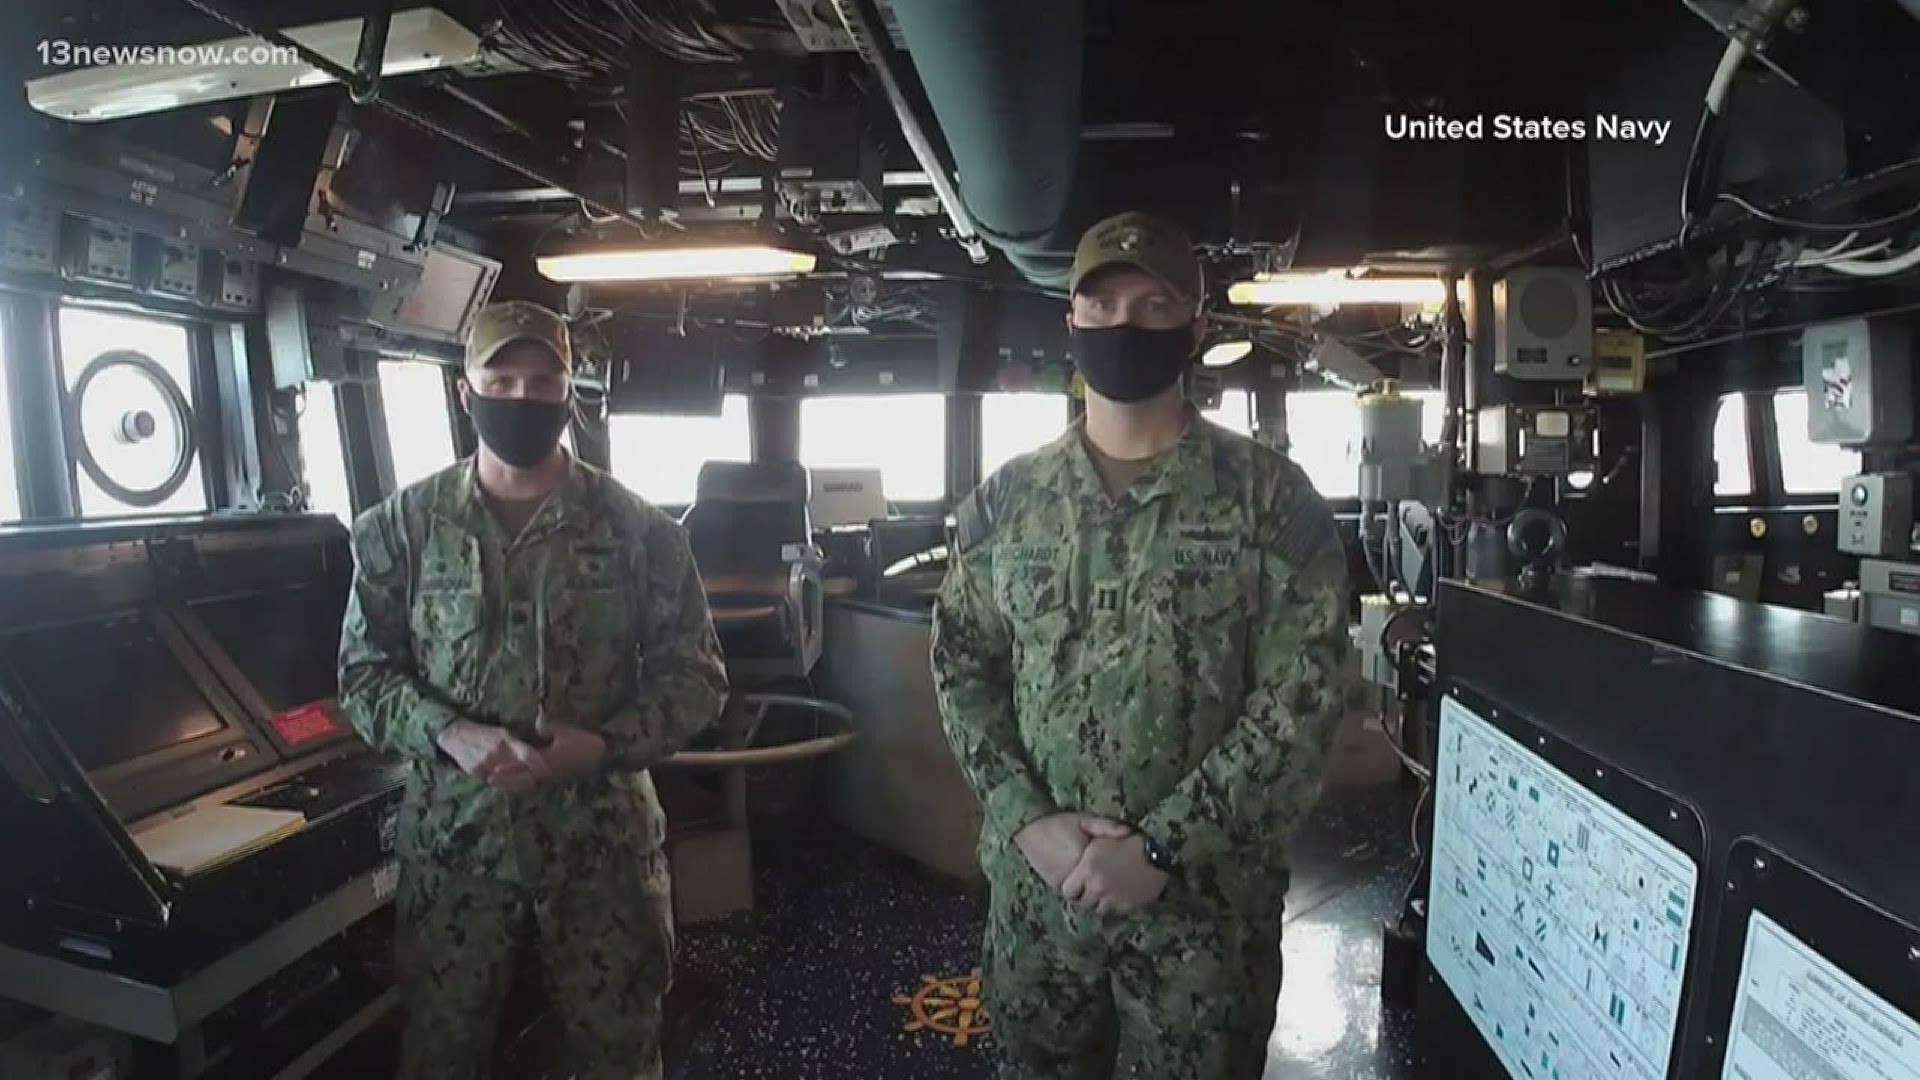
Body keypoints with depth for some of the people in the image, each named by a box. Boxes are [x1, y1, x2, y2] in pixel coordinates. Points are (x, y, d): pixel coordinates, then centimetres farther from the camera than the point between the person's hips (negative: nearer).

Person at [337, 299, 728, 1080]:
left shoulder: (637, 528, -5)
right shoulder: (403, 526, -1)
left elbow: (696, 675, -3)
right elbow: (365, 672, 2)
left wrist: (603, 746, -18)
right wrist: (451, 735, -16)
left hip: (601, 836, -1)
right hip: (452, 836, 1)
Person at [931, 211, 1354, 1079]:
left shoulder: (1270, 495, -6)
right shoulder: (1004, 501, 1)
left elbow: (1302, 696, -11)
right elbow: (961, 670, 3)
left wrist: (1163, 844, -16)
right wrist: (1027, 821, -11)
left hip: (1207, 895, -2)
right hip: (1035, 886, 3)